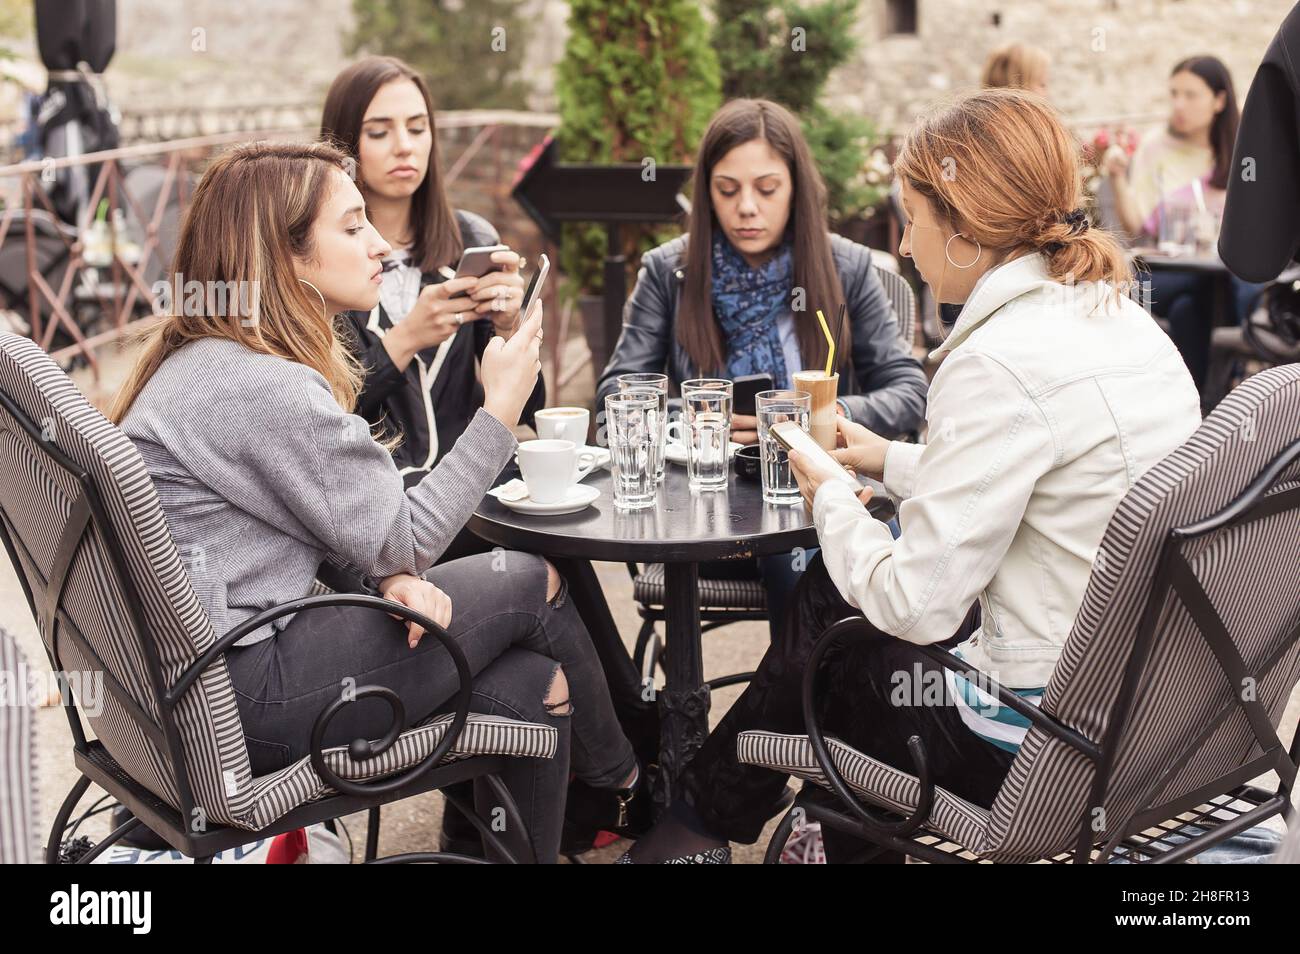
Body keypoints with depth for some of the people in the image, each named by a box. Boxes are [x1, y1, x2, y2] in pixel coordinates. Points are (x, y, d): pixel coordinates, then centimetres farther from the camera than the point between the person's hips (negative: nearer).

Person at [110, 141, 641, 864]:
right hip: (243, 697, -10)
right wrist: (501, 409, -9)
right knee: (535, 581, 0)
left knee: (534, 682, 2)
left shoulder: (210, 360, 12)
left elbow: (347, 520, 14)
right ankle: (626, 785, 23)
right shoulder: (262, 389, -21)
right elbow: (399, 539, -14)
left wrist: (390, 574, -6)